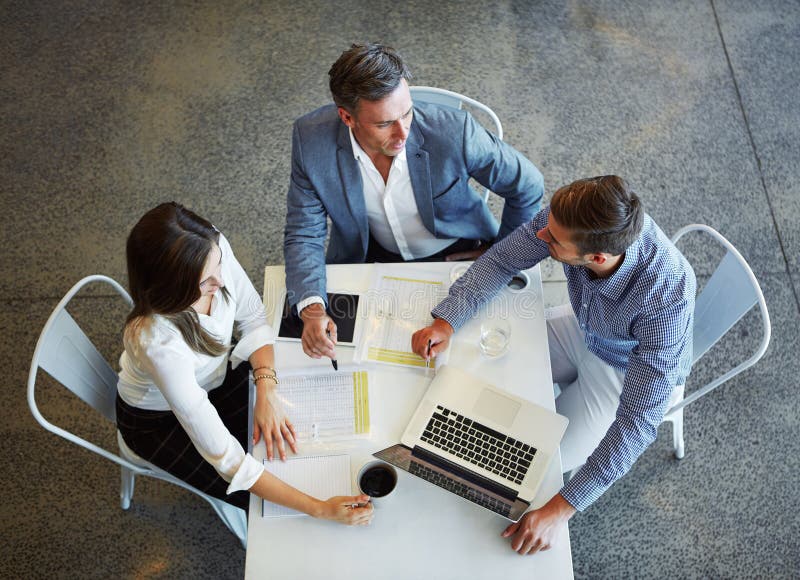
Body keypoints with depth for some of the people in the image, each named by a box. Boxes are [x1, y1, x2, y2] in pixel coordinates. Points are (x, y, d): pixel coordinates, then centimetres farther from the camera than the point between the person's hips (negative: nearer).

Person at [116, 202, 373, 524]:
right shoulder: (158, 343, -44)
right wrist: (319, 509, -39)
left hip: (214, 375, 5)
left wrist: (266, 392, -24)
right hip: (159, 418, -5)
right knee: (266, 500, -3)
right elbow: (225, 457, -39)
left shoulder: (213, 248, -30)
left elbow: (252, 317, -10)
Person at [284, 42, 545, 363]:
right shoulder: (311, 139, -24)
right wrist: (311, 309, -31)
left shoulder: (454, 131, -30)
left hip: (458, 254, -2)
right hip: (371, 256, 2)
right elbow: (304, 235, -15)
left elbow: (527, 186, -13)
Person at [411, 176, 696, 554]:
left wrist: (561, 509, -40)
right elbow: (502, 260, -15)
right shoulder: (573, 215, -32)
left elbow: (638, 420, -39)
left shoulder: (665, 297, -44)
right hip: (584, 329, 5)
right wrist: (446, 321, -28)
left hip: (634, 370, -5)